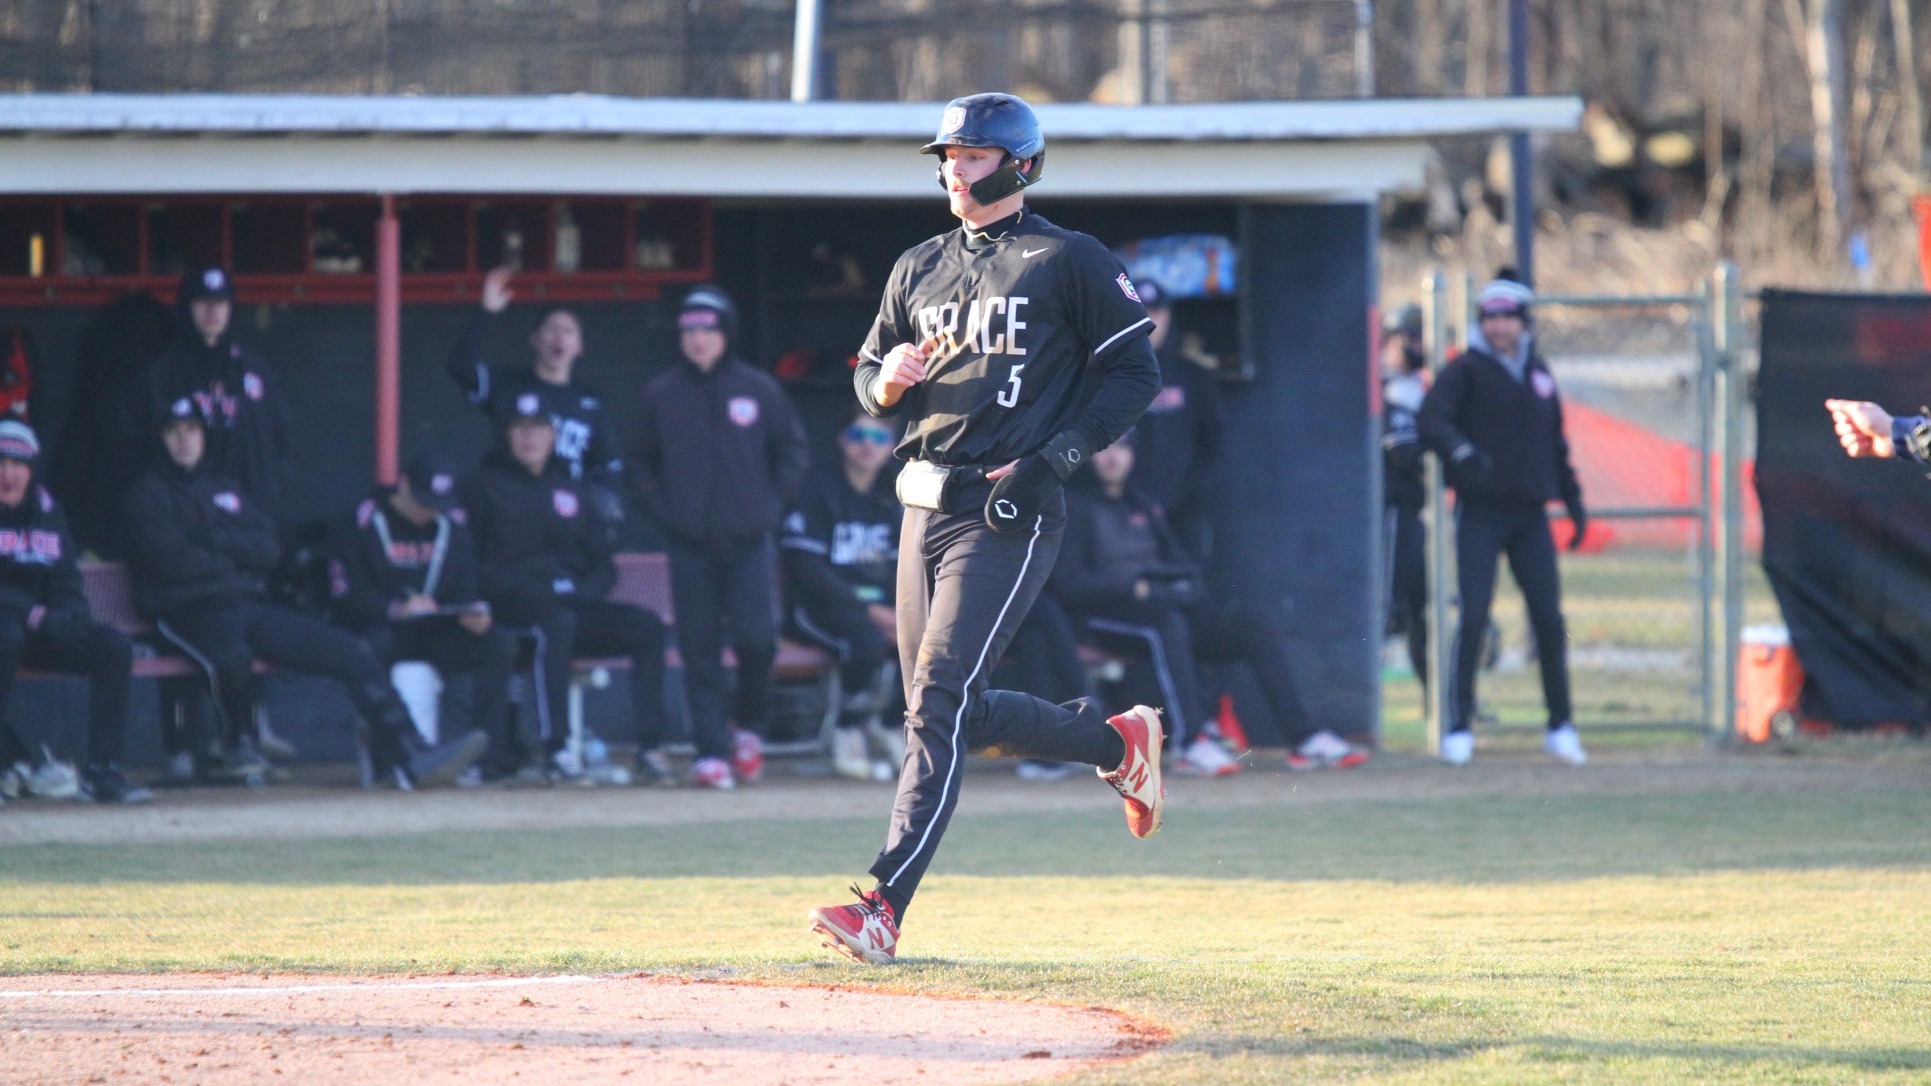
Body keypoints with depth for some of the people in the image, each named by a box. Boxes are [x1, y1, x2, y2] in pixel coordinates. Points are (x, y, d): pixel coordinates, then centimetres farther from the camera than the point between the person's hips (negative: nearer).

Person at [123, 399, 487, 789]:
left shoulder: (226, 489, 23)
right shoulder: (150, 494, 5)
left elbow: (268, 550, 9)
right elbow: (172, 559, -11)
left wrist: (215, 539, -5)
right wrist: (233, 562, 0)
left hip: (250, 606, 7)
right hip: (190, 613, -7)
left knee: (351, 651, -8)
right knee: (232, 656, -41)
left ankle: (406, 757, -12)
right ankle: (238, 744, -10)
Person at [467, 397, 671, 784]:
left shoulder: (568, 488, 21)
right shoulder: (484, 487, 5)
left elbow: (603, 563, 19)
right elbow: (477, 566, -5)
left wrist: (587, 588, -4)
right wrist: (530, 591, -18)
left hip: (573, 603, 5)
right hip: (513, 609, -5)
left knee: (646, 626, -18)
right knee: (558, 621, -38)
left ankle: (650, 748, -24)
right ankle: (556, 749, -40)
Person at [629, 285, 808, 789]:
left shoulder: (758, 390, 3)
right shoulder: (660, 394, 4)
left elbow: (793, 450, 12)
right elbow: (640, 463, 14)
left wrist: (773, 504, 3)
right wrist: (659, 508, 1)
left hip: (748, 541, -1)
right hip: (689, 546, 1)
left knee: (755, 638, -10)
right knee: (699, 651, -2)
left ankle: (750, 727, 15)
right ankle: (711, 752, 1)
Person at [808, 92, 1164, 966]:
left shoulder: (1068, 263, -1)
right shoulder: (919, 269, 18)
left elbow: (1134, 373, -1)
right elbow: (870, 379, 23)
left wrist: (1054, 459, -12)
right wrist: (888, 380, -2)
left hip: (1011, 511, -8)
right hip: (926, 507, 8)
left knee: (939, 703, -16)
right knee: (955, 712, 9)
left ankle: (884, 907, -22)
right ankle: (1116, 741, 33)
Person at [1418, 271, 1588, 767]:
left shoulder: (1537, 372, 14)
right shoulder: (1466, 369, -3)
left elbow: (1555, 442, 22)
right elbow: (1432, 420, -18)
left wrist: (1573, 500, 18)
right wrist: (1461, 451, -37)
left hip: (1530, 515, 5)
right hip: (1480, 512, -5)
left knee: (1549, 619, 3)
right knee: (1473, 618, -11)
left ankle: (1560, 726, 14)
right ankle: (1458, 729, -6)